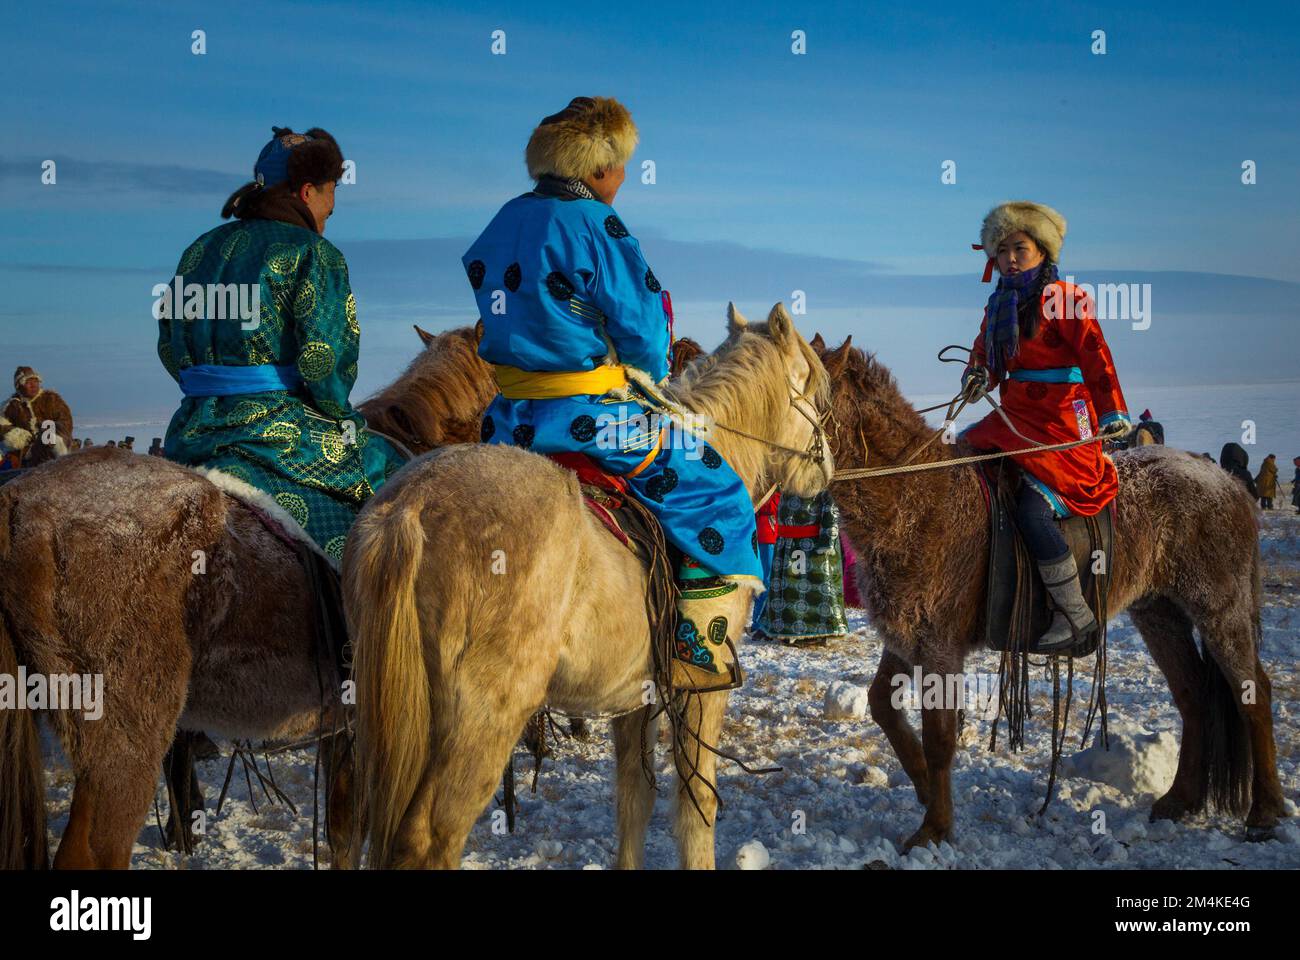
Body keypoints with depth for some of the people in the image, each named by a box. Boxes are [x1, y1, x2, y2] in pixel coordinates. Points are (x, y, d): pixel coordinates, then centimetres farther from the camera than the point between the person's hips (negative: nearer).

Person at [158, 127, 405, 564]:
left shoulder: (201, 249, 13)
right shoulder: (313, 253, -8)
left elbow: (169, 349, 15)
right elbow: (323, 360, -16)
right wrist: (341, 417, 1)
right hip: (280, 433, -7)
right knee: (386, 467, 9)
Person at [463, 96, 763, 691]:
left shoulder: (506, 221, 10)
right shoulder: (593, 223, -14)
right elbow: (642, 329, -13)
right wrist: (652, 376, 10)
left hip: (510, 417, 8)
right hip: (587, 413, -8)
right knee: (713, 491, 4)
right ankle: (701, 650, 1)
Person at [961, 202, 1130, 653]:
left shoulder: (1063, 299, -9)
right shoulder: (1000, 305, 16)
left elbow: (1094, 355, -20)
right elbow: (986, 352, 28)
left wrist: (1111, 411, -33)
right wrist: (978, 373, 3)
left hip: (1062, 427, -9)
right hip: (1014, 421, 9)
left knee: (1033, 509, -25)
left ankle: (1076, 614, -14)